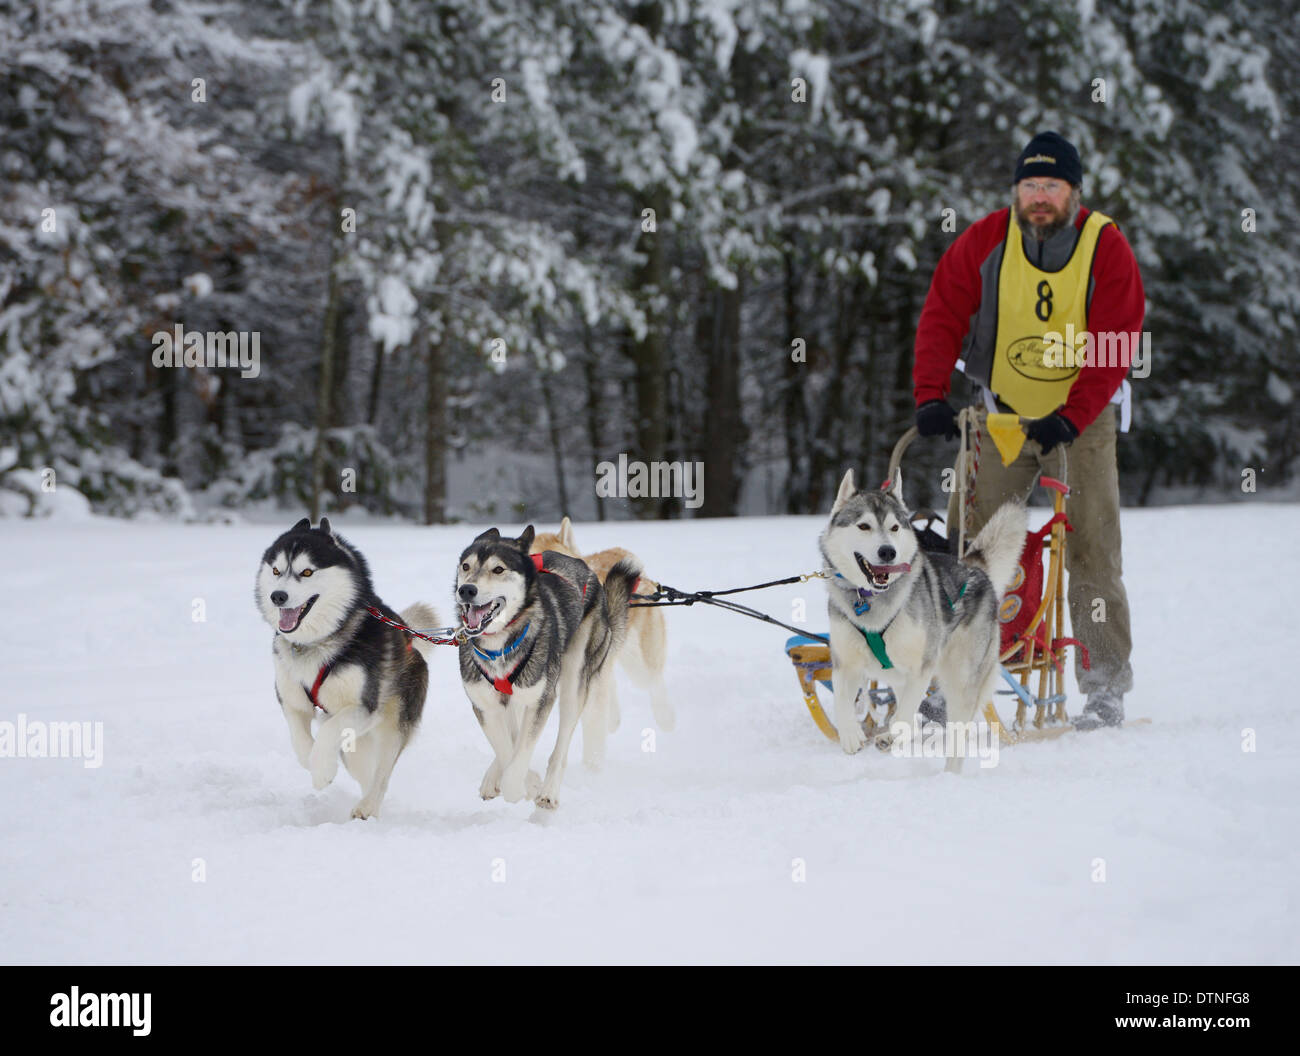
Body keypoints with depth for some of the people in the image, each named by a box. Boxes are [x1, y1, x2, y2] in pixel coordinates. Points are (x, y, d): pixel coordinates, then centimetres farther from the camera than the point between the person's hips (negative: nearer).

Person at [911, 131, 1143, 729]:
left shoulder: (1107, 250, -12)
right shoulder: (984, 242, -8)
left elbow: (1114, 347, -16)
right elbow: (942, 317, -9)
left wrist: (1070, 418, -27)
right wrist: (931, 396, -23)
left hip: (1083, 417, -1)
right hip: (1002, 411, 2)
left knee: (1091, 550, -4)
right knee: (965, 544, -4)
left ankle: (1105, 688, 2)